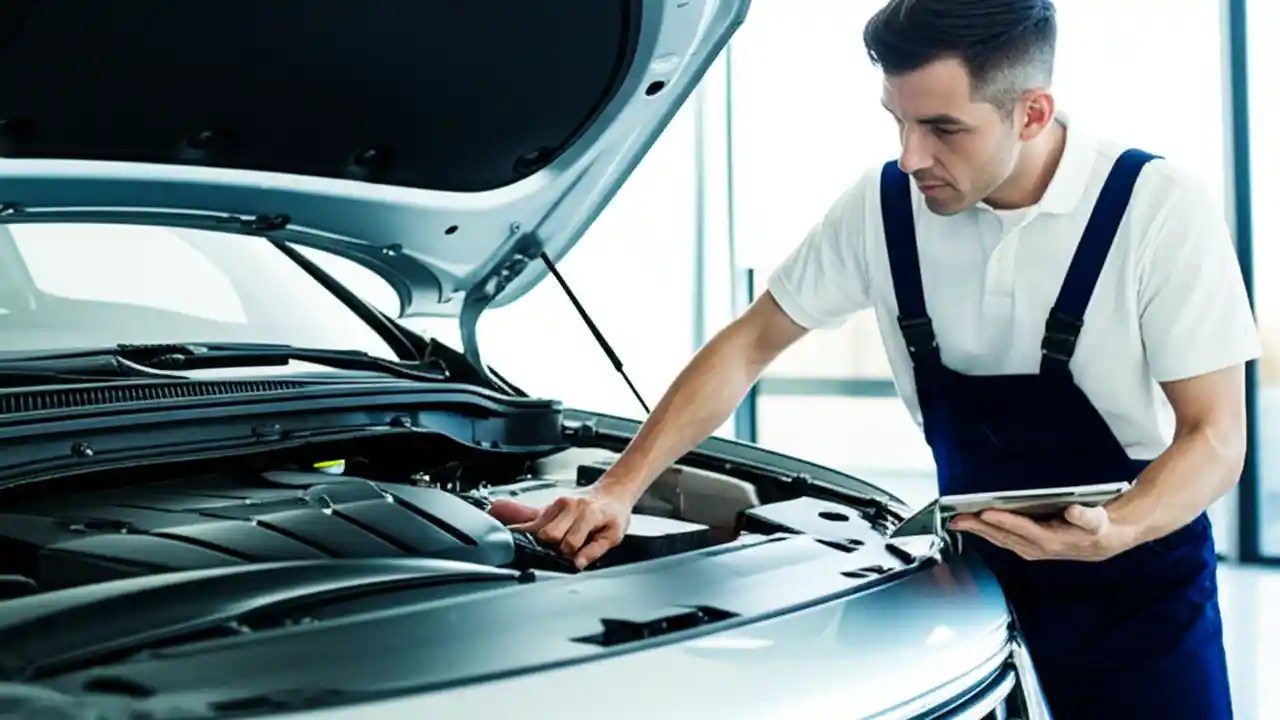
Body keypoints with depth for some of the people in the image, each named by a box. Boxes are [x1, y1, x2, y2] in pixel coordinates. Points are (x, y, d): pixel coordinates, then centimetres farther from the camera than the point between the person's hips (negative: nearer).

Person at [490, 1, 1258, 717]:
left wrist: (1111, 534, -36)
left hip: (1136, 584, -2)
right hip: (980, 572, 3)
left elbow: (1215, 435, -16)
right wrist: (617, 490, -11)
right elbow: (749, 343, -2)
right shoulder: (883, 206, -9)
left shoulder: (1160, 208, -19)